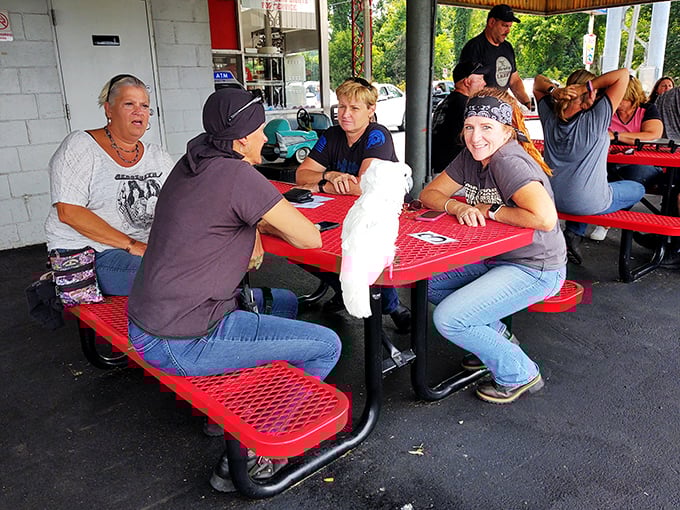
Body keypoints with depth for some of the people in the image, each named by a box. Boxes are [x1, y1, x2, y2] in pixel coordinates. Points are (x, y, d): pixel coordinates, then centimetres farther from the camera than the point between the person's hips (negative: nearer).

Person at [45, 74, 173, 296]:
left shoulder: (158, 156, 16)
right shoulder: (80, 146, -2)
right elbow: (68, 212, -13)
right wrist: (130, 244, -19)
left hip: (146, 250, 6)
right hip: (86, 254, -5)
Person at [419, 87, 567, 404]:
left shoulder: (509, 161, -24)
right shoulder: (471, 157, 2)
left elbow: (545, 218, -36)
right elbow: (429, 193, 5)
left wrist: (491, 211, -21)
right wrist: (459, 207, -17)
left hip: (535, 269, -9)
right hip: (493, 257, 9)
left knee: (448, 320, -19)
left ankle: (519, 374, 4)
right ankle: (498, 337, 21)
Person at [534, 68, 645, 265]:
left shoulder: (550, 117, -8)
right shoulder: (596, 119, -21)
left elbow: (538, 81, 7)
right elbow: (622, 74, -20)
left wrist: (553, 89, -12)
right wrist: (587, 87, -22)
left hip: (553, 198, 5)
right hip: (590, 204, -5)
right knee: (638, 189, 24)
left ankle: (574, 234, 20)